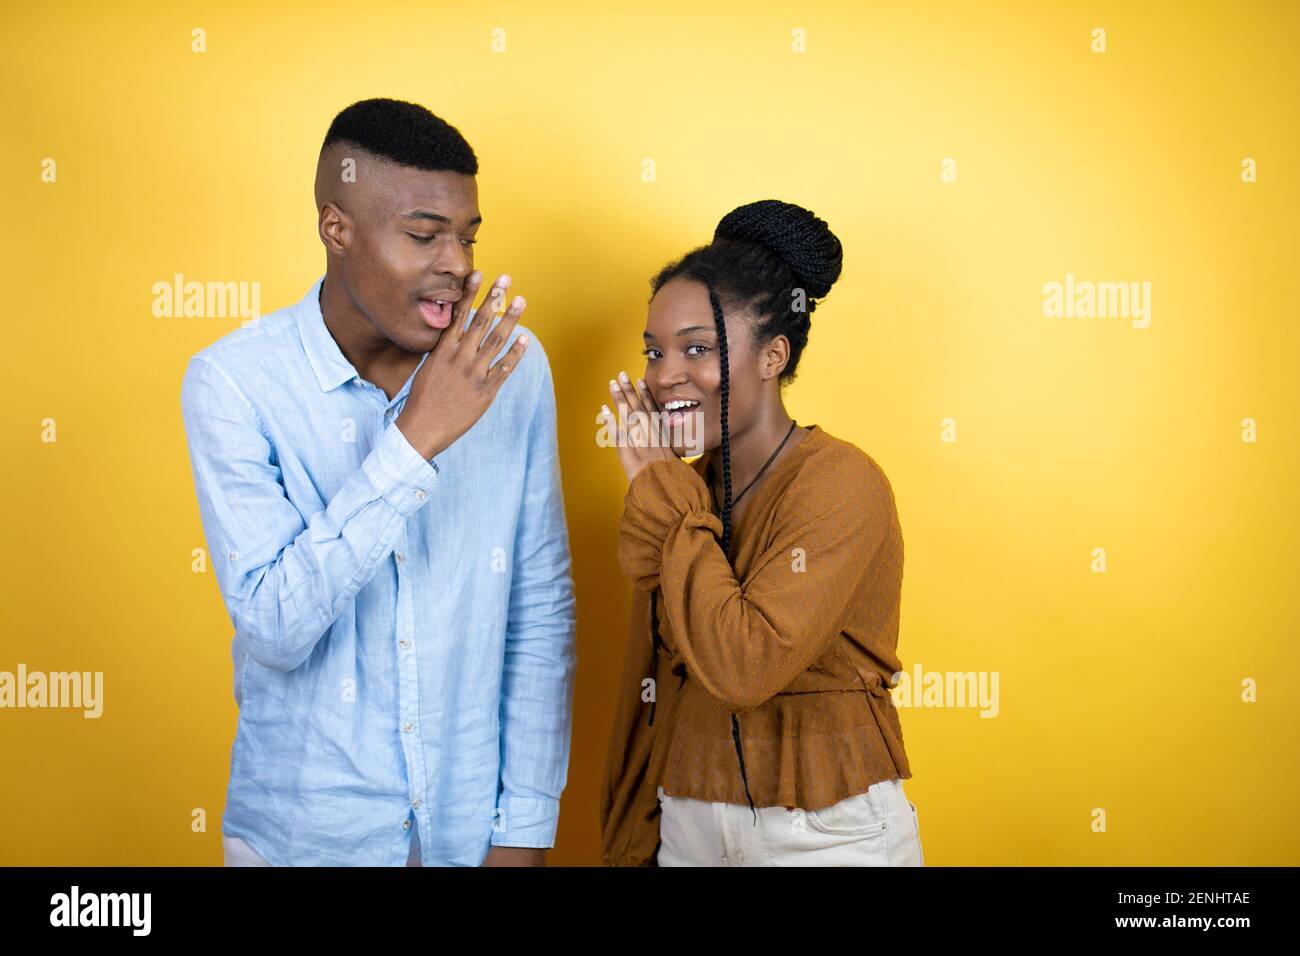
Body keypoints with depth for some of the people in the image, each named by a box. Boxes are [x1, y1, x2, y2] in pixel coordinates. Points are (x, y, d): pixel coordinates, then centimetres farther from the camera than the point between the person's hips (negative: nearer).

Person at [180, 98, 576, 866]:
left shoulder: (512, 365, -8)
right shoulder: (233, 381, -15)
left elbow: (542, 606, -3)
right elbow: (274, 629, -22)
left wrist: (526, 826, -2)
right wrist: (415, 441, -28)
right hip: (304, 830, -1)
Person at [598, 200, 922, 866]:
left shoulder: (841, 483, -17)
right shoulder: (685, 491, 2)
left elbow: (747, 665, -28)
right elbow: (654, 680, 8)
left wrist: (661, 491, -20)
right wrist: (631, 845, 13)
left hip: (825, 833, -5)